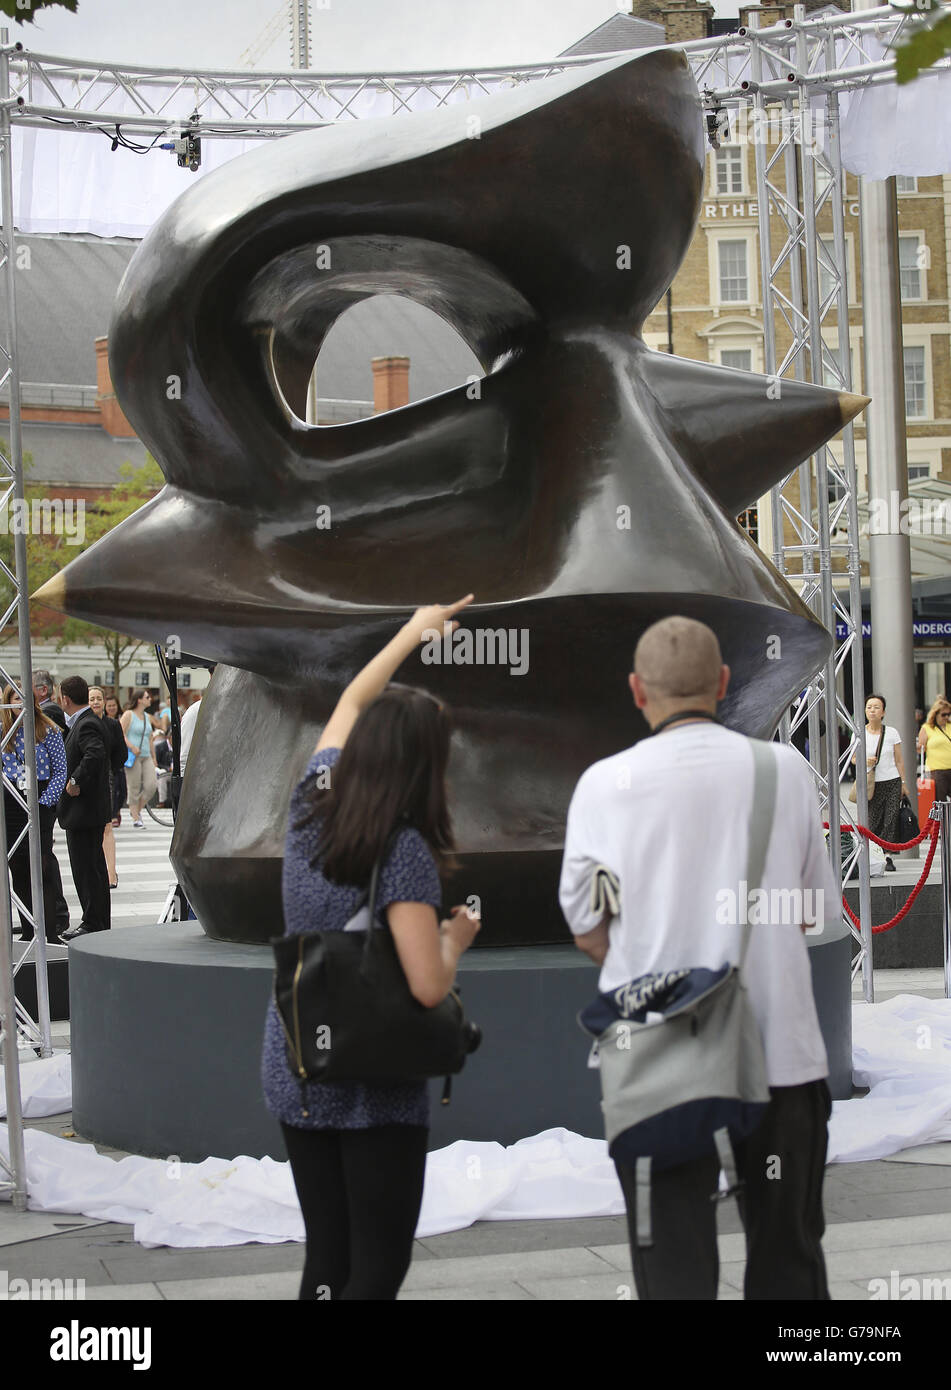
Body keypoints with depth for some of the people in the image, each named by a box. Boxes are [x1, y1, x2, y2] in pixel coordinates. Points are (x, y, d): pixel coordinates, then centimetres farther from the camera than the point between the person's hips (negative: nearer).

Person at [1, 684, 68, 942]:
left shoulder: (48, 731, -1)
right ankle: (28, 933, 11)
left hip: (40, 801, -4)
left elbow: (60, 771, -3)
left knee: (41, 865, -9)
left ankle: (51, 933, -6)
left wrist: (45, 802, -12)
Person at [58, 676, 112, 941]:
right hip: (90, 811, 11)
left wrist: (76, 782, -26)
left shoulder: (87, 725, -17)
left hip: (83, 809, -11)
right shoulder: (83, 722, 14)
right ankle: (100, 923, 22)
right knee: (94, 867, 15)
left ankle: (93, 924, -2)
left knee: (86, 868, -6)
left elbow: (95, 754, -35)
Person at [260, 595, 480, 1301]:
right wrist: (456, 936, -2)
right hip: (378, 1092, -7)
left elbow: (351, 703, 20)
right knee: (379, 1269, -1)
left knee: (327, 1261, 11)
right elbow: (429, 986, -23)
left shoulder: (312, 806, 2)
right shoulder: (404, 851, -18)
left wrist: (415, 629, 30)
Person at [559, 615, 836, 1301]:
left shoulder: (604, 783, -6)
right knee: (787, 1256, 15)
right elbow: (816, 910, 8)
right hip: (780, 1052, 1)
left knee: (674, 1266, 6)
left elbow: (588, 932, 1)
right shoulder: (786, 770, -2)